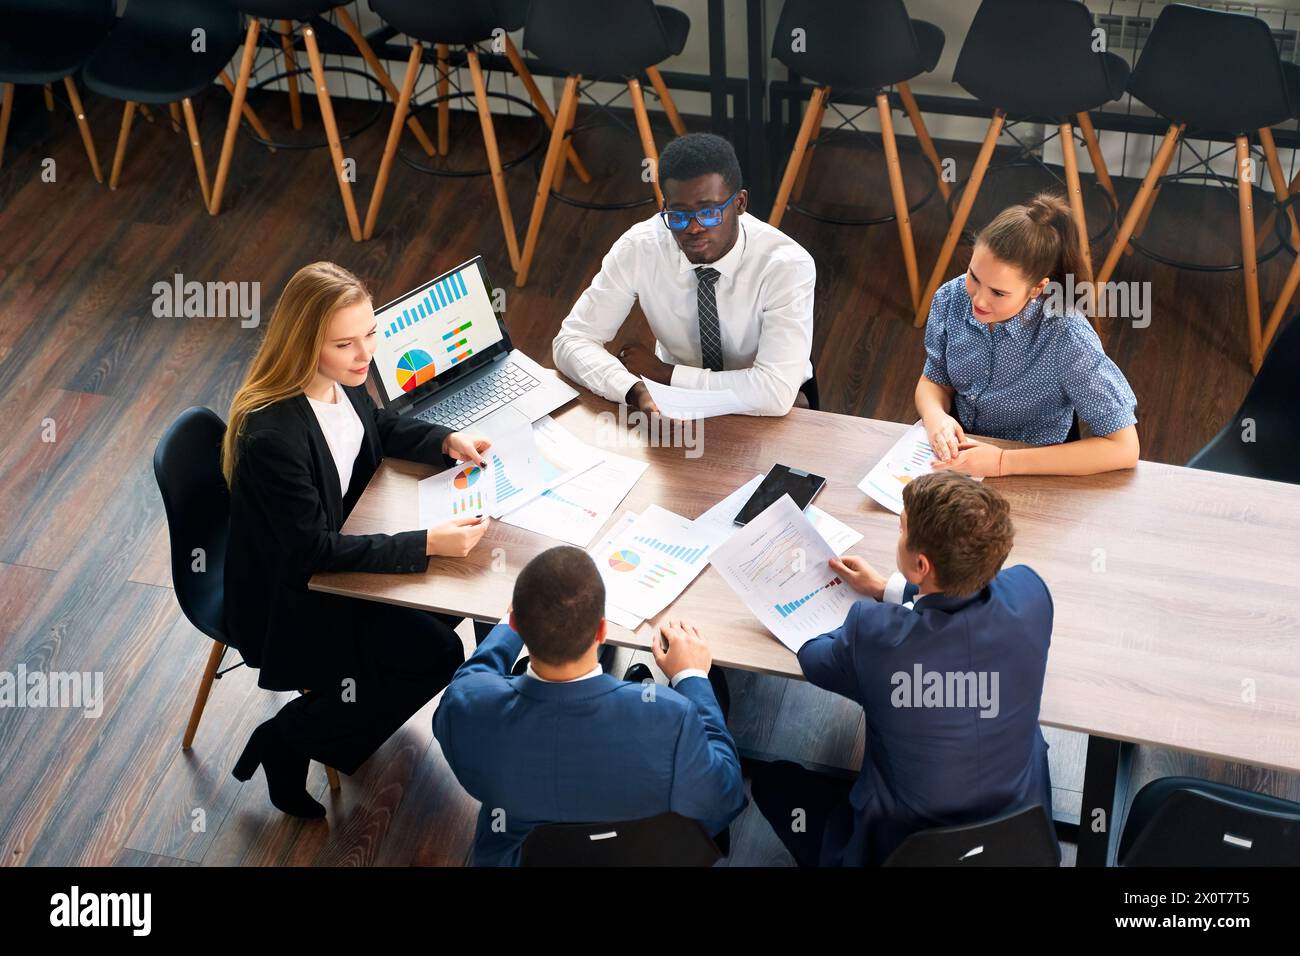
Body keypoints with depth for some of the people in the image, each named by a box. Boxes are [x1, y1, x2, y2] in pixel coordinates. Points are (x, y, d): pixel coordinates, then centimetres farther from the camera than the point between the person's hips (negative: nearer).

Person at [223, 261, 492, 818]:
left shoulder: (343, 381, -9)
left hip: (336, 550, 8)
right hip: (286, 598, -8)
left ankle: (340, 688, 19)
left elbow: (380, 428, 13)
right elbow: (313, 550, -30)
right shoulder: (272, 437, -34)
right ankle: (289, 741, 2)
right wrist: (426, 544, -34)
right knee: (436, 653, -13)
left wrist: (446, 441, -5)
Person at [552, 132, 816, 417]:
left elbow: (776, 393, -32)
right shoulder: (638, 248, -17)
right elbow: (571, 341, -13)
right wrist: (635, 390, -33)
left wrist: (661, 372, -25)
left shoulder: (787, 265, -25)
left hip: (761, 416, -1)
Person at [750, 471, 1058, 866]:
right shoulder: (1029, 592, -21)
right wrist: (888, 590, 12)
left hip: (904, 844, -4)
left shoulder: (875, 632, -33)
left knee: (772, 780, 21)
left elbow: (812, 656, -8)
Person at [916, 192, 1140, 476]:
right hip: (954, 457, 3)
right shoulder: (952, 298, -13)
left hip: (1032, 480, -3)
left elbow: (1124, 449, -23)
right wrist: (935, 416, -20)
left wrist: (1005, 462, -27)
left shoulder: (1066, 339, -26)